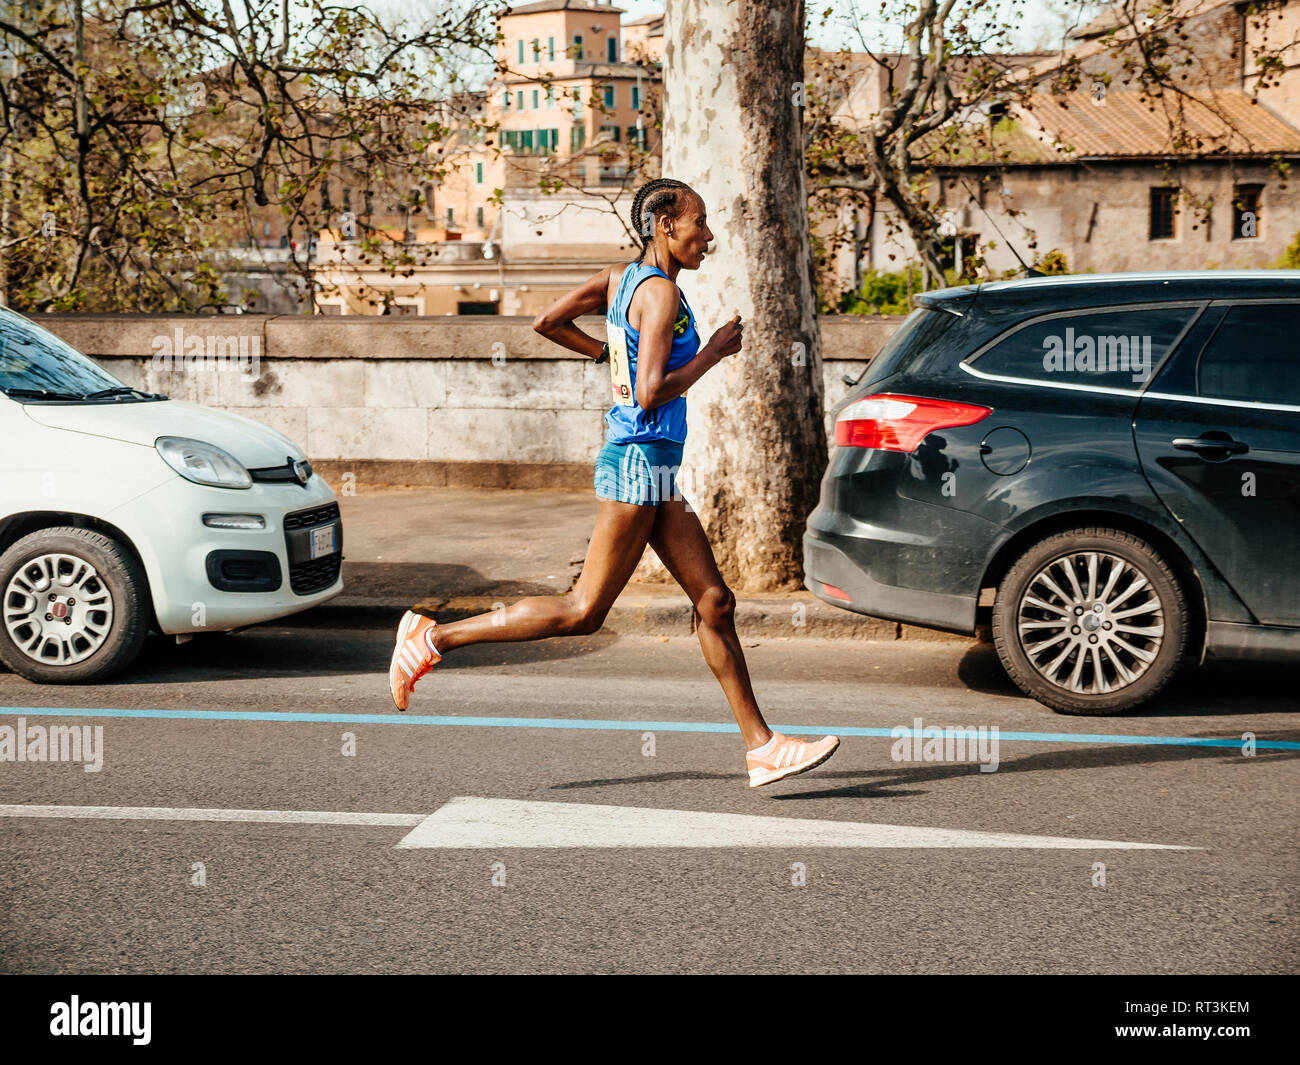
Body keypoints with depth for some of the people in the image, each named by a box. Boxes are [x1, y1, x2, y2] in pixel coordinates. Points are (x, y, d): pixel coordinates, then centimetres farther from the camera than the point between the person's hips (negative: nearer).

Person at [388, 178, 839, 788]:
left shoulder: (621, 277, 11)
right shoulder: (661, 291, -14)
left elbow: (547, 323, 15)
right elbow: (651, 394, -23)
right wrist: (713, 353, -11)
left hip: (653, 466, 10)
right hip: (640, 459, -10)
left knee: (714, 601, 7)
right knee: (584, 611, -4)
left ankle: (760, 746, 9)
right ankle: (434, 637, 4)